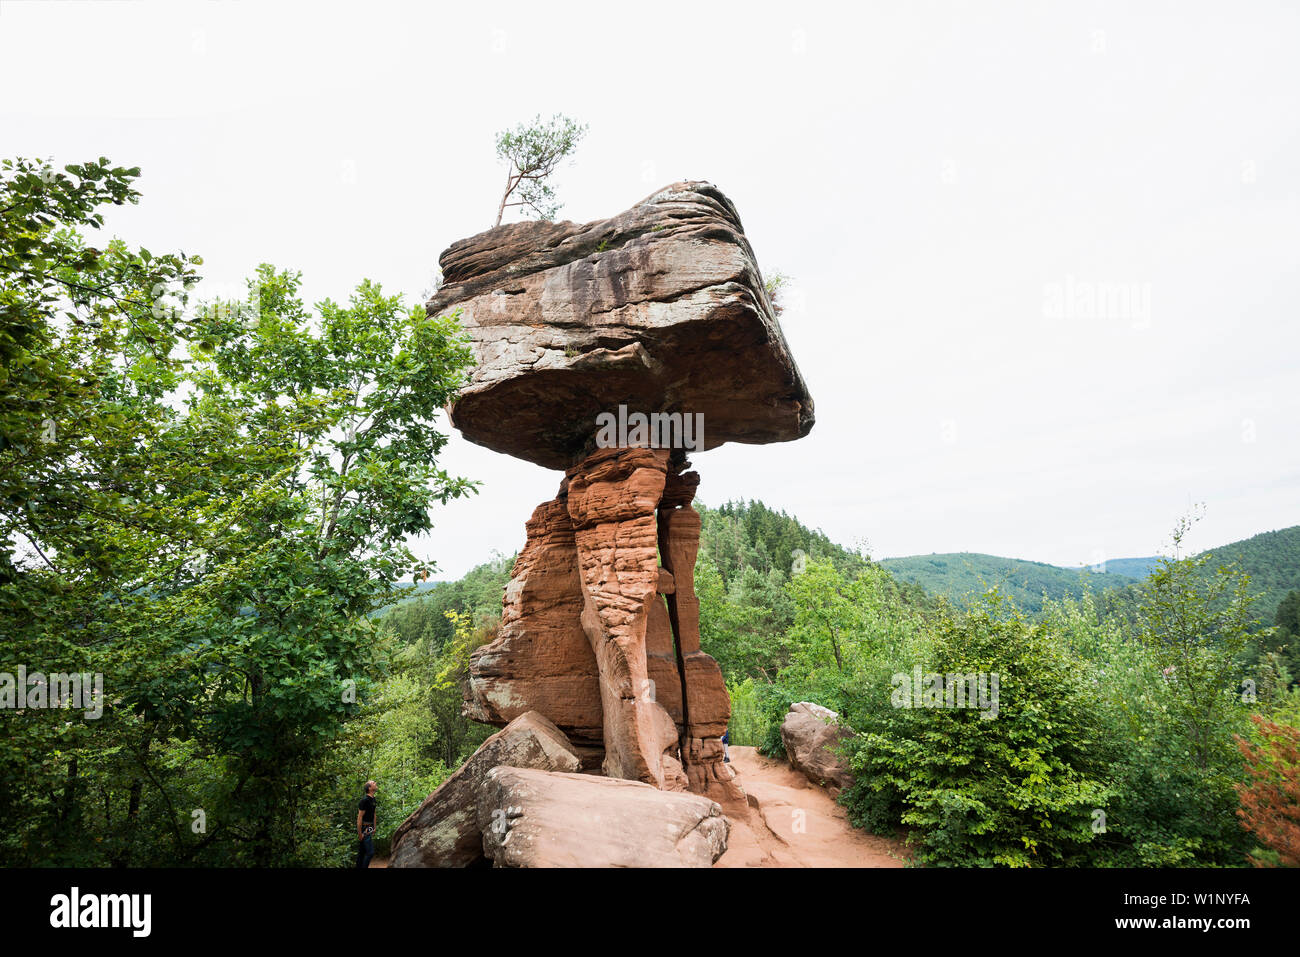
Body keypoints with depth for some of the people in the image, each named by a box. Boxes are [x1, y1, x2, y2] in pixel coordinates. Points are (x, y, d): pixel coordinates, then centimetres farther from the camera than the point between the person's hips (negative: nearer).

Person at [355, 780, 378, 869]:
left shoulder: (373, 799, 9)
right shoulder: (365, 800, -20)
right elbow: (359, 817, -20)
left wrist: (374, 828, 17)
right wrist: (360, 833, -19)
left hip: (369, 828, 9)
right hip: (364, 828, -9)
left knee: (362, 851, 15)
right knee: (370, 852, -9)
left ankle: (358, 868, 22)